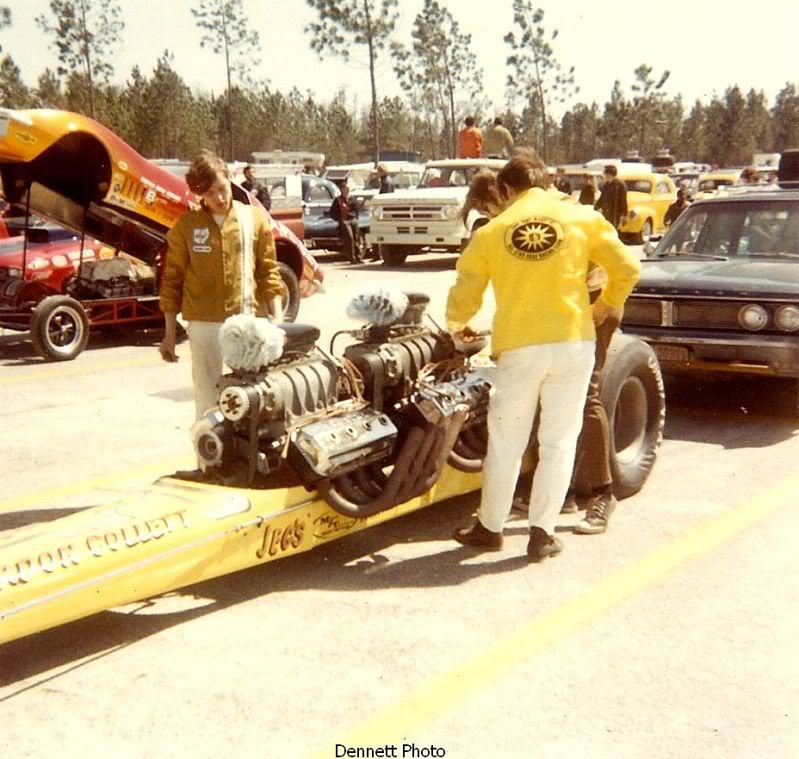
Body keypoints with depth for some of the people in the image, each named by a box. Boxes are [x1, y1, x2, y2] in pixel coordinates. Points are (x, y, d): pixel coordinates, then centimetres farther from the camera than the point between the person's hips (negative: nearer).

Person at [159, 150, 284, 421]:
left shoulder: (255, 218, 5)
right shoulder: (186, 226, 3)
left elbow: (268, 271, 7)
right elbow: (172, 279, 6)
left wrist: (277, 317, -1)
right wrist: (170, 333, 5)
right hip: (204, 325, 0)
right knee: (208, 401, 4)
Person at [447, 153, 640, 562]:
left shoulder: (491, 232, 3)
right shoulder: (583, 218, 3)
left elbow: (463, 296, 5)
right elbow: (627, 267, 3)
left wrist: (457, 327, 26)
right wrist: (607, 305, 21)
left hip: (518, 348, 0)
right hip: (573, 343, 1)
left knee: (505, 443, 12)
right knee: (558, 442, 9)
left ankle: (489, 527, 23)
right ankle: (542, 533, 12)